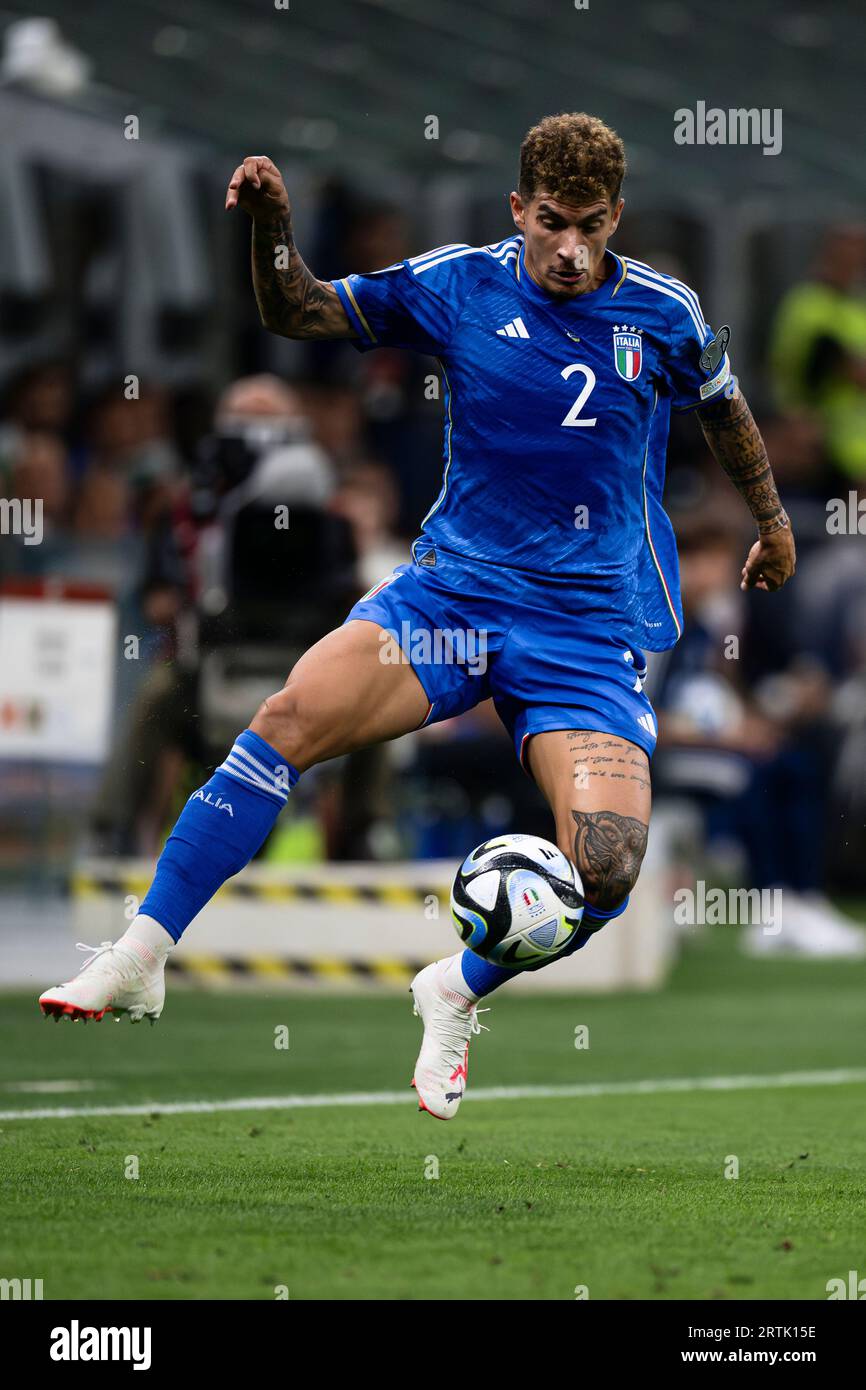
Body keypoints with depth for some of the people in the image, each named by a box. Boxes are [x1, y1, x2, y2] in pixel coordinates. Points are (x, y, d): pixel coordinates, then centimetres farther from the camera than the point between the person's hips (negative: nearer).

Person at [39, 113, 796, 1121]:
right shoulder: (460, 285, 0)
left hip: (590, 630, 0)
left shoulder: (665, 316, 1)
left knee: (609, 866, -21)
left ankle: (457, 992, 9)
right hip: (449, 587, 0)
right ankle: (139, 959, -19)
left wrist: (771, 523, 34)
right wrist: (272, 227, -13)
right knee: (293, 716, -25)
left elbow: (724, 410, 22)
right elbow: (300, 314, 6)